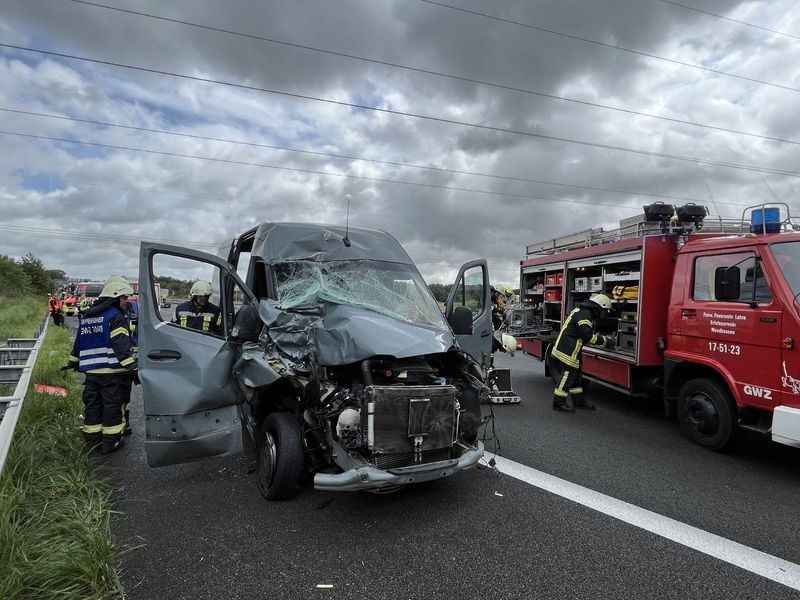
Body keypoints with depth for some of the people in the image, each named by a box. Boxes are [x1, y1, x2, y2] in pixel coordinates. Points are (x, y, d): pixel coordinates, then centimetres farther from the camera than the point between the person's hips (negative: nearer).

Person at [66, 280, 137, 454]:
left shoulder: (86, 316, 17)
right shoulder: (115, 317, -10)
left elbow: (79, 341, 25)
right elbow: (121, 345, -19)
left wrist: (73, 362, 34)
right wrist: (132, 366, -23)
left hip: (90, 370, 8)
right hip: (111, 370, -7)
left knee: (92, 404, 14)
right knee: (112, 405, 1)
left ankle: (92, 439, 22)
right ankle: (110, 442, 7)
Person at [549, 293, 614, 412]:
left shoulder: (581, 311, 14)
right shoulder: (584, 315, -20)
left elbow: (590, 332, 23)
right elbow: (588, 337, -22)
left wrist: (603, 338, 14)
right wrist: (604, 340, -12)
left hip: (570, 350, 11)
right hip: (567, 351, -11)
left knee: (576, 374, 17)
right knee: (568, 374, -5)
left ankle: (579, 400, 27)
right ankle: (559, 403, 3)